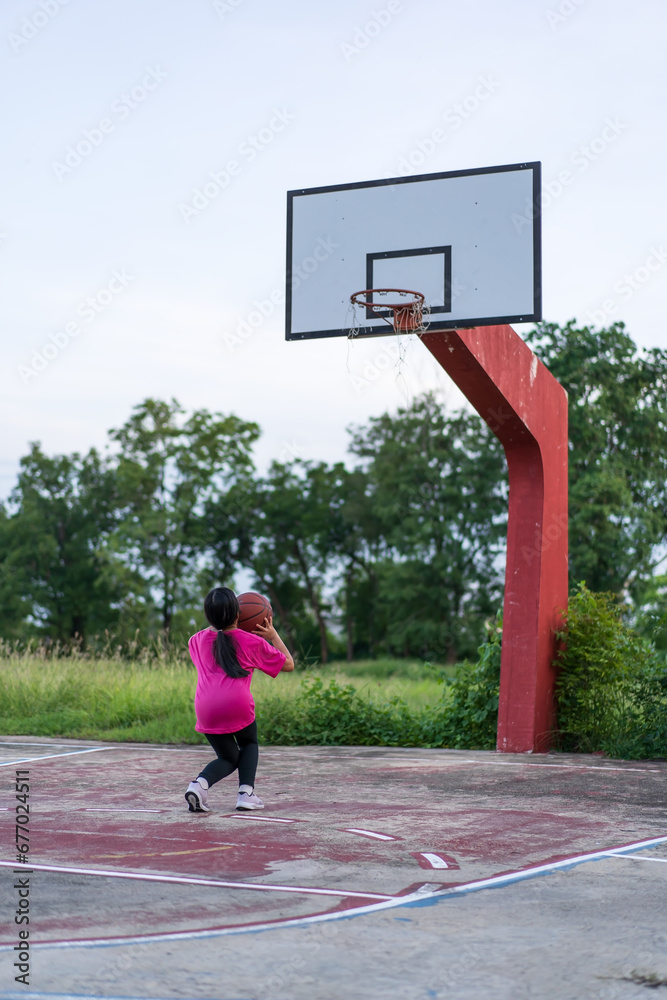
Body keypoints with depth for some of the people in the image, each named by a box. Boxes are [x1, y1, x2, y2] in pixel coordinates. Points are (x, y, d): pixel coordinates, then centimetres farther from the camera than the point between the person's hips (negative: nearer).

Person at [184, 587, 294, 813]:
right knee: (249, 745, 27)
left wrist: (216, 625, 39)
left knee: (229, 758, 21)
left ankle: (200, 783, -8)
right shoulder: (252, 642, 9)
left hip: (206, 711, 3)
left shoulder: (198, 640, 17)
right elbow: (288, 664, 20)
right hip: (238, 706, -3)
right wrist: (273, 636, 25)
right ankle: (246, 792, 6)